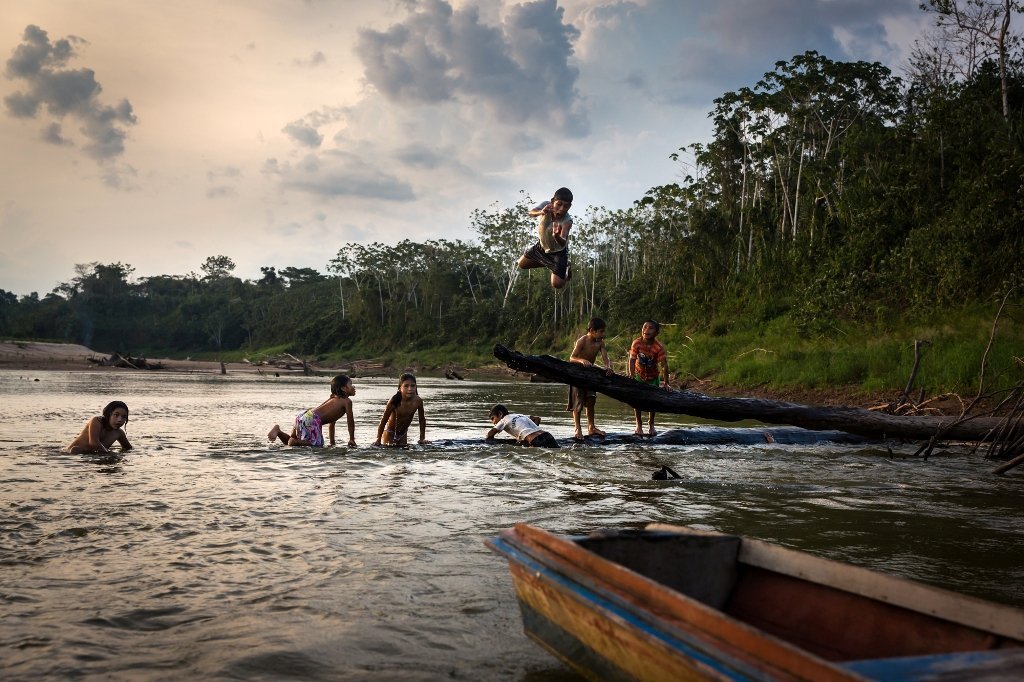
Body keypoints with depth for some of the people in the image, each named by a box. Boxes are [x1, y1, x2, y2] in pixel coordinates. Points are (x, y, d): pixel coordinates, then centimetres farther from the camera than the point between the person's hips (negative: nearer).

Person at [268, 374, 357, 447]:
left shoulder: (333, 399, 29)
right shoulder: (347, 401, 2)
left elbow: (331, 421, 34)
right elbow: (351, 421, 3)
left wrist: (332, 443, 36)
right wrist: (352, 440, 14)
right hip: (312, 419, -9)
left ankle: (278, 430, 2)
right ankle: (295, 442, -21)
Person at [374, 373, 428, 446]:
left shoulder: (418, 401, -19)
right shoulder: (394, 401, -28)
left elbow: (422, 420, -4)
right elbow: (383, 420, -20)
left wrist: (422, 438, -4)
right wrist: (378, 439, -18)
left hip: (403, 433, 4)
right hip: (390, 433, -4)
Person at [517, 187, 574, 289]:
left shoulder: (567, 221, -36)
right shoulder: (546, 205, -26)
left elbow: (563, 243, -48)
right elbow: (531, 213, -46)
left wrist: (556, 236, -72)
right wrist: (541, 212, -69)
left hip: (558, 251, -4)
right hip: (542, 245, 4)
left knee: (557, 284, -15)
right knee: (522, 264, 16)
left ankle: (566, 269, 19)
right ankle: (547, 263, 34)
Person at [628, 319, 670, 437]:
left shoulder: (658, 347, -28)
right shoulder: (637, 343, -24)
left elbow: (664, 365, -27)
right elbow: (632, 360, -21)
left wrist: (666, 383, -30)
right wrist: (632, 378, -28)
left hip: (653, 376, -1)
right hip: (639, 375, 1)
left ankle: (651, 424, 30)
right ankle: (639, 425, 15)